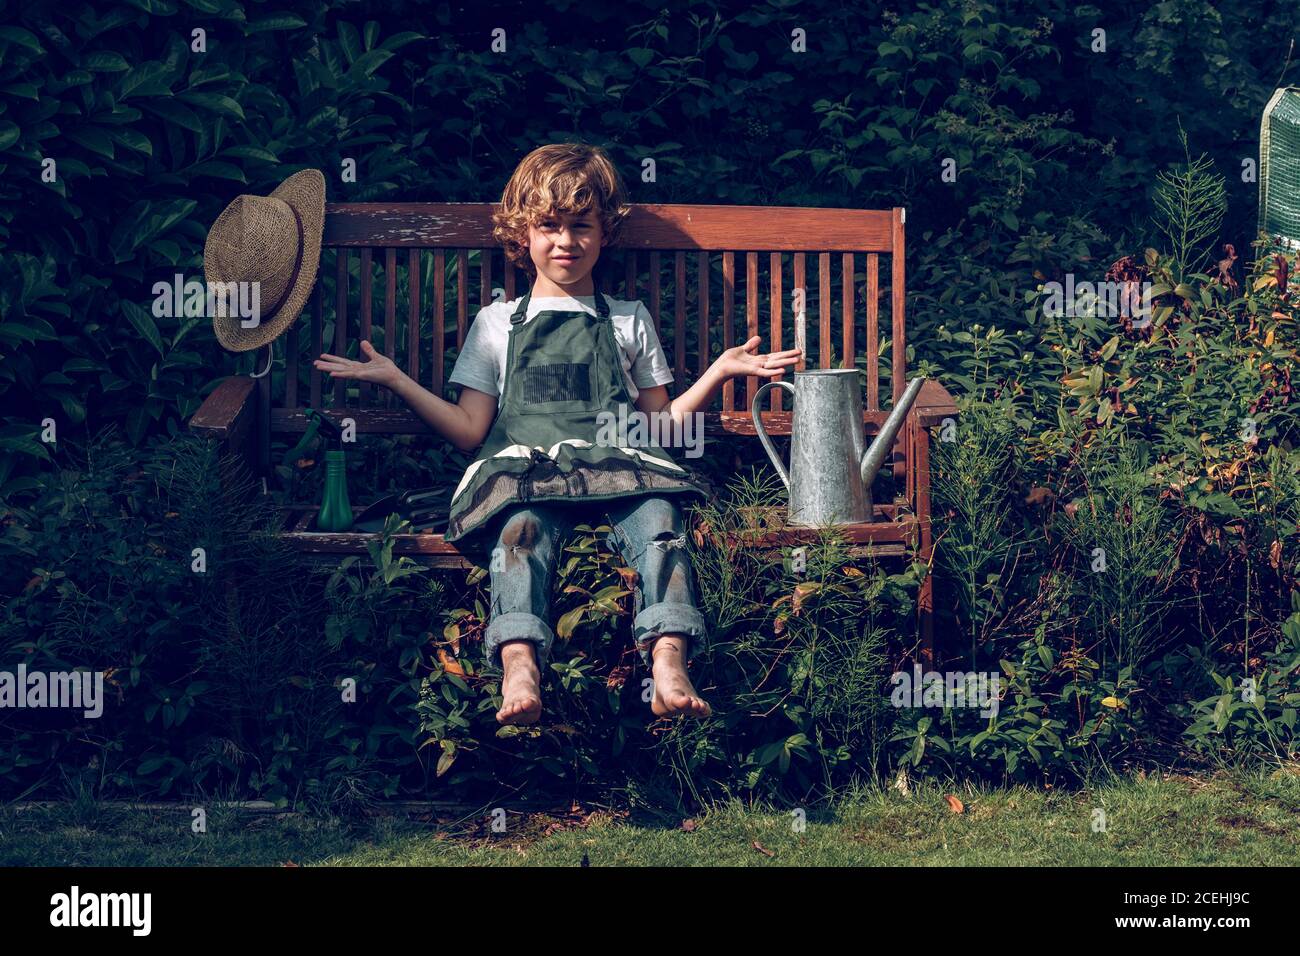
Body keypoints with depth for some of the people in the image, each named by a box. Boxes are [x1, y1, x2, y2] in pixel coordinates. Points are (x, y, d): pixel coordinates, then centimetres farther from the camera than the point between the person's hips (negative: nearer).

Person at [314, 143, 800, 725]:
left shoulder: (630, 322, 29)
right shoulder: (497, 324, 26)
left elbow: (662, 423, 23)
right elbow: (469, 432, 17)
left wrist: (718, 372, 11)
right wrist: (395, 380, 9)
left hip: (617, 462, 1)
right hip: (525, 465, 0)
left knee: (657, 516, -35)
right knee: (522, 526, -37)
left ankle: (668, 661, -54)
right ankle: (519, 664, -59)